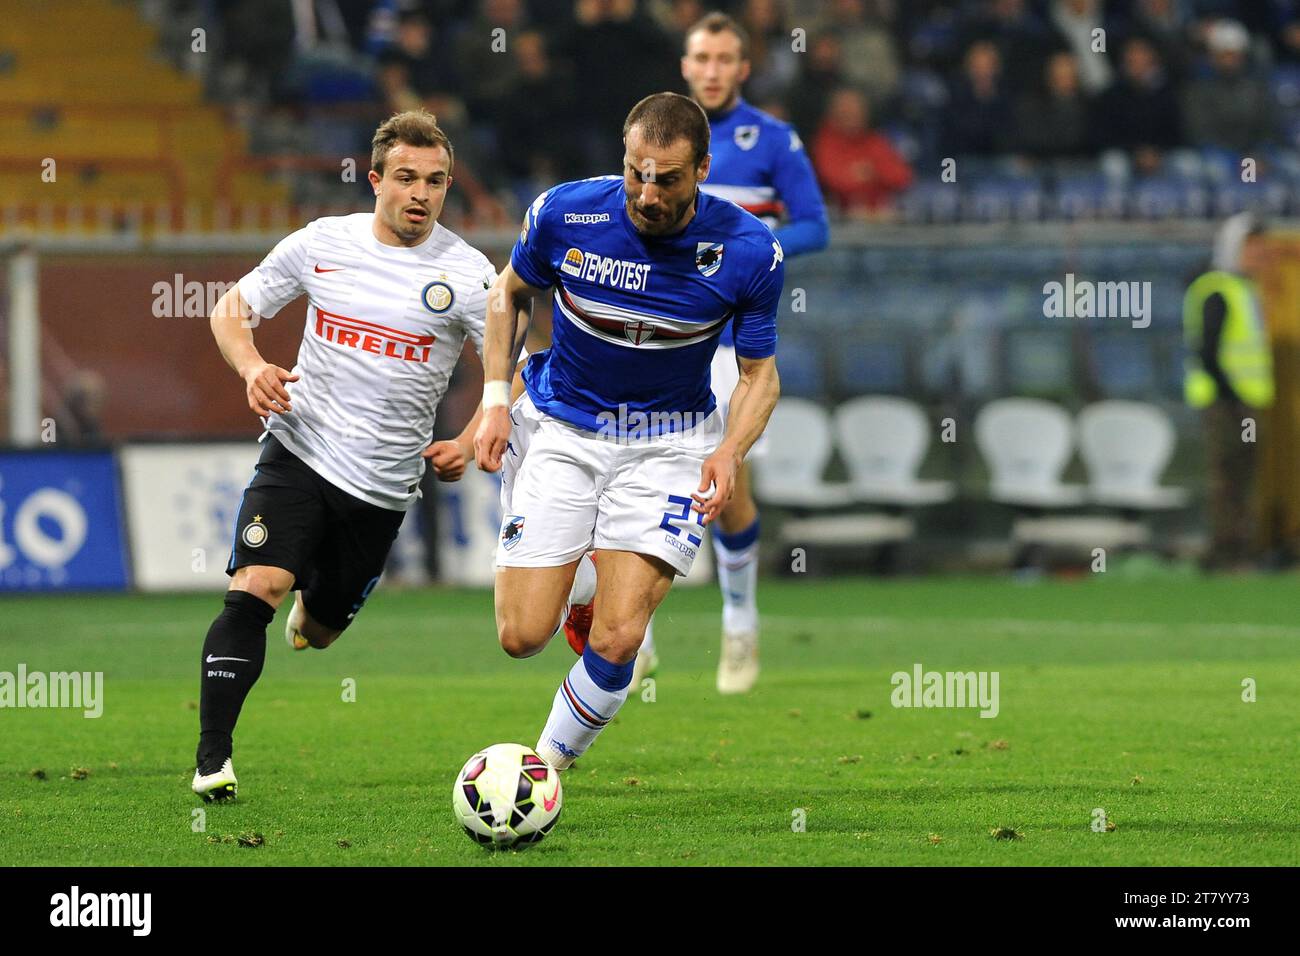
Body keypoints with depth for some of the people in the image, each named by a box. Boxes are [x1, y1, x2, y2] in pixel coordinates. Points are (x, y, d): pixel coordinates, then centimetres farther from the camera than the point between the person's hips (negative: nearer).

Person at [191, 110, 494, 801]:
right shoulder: (322, 242, -1)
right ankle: (212, 759, -20)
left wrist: (470, 444, -17)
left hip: (384, 485, 1)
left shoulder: (466, 273, -5)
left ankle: (313, 610, 54)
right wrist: (251, 366, -12)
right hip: (299, 452, -1)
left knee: (320, 630, 14)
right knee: (256, 589, -22)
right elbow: (233, 309, 9)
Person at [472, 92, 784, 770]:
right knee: (523, 636, -5)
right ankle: (584, 576, 31)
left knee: (617, 641, -15)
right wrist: (495, 397, -4)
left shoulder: (749, 250, -17)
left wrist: (730, 452, -21)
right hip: (559, 428, 1)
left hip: (669, 444, -1)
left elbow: (759, 372, -3)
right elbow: (510, 292, 6)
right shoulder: (564, 213, -16)